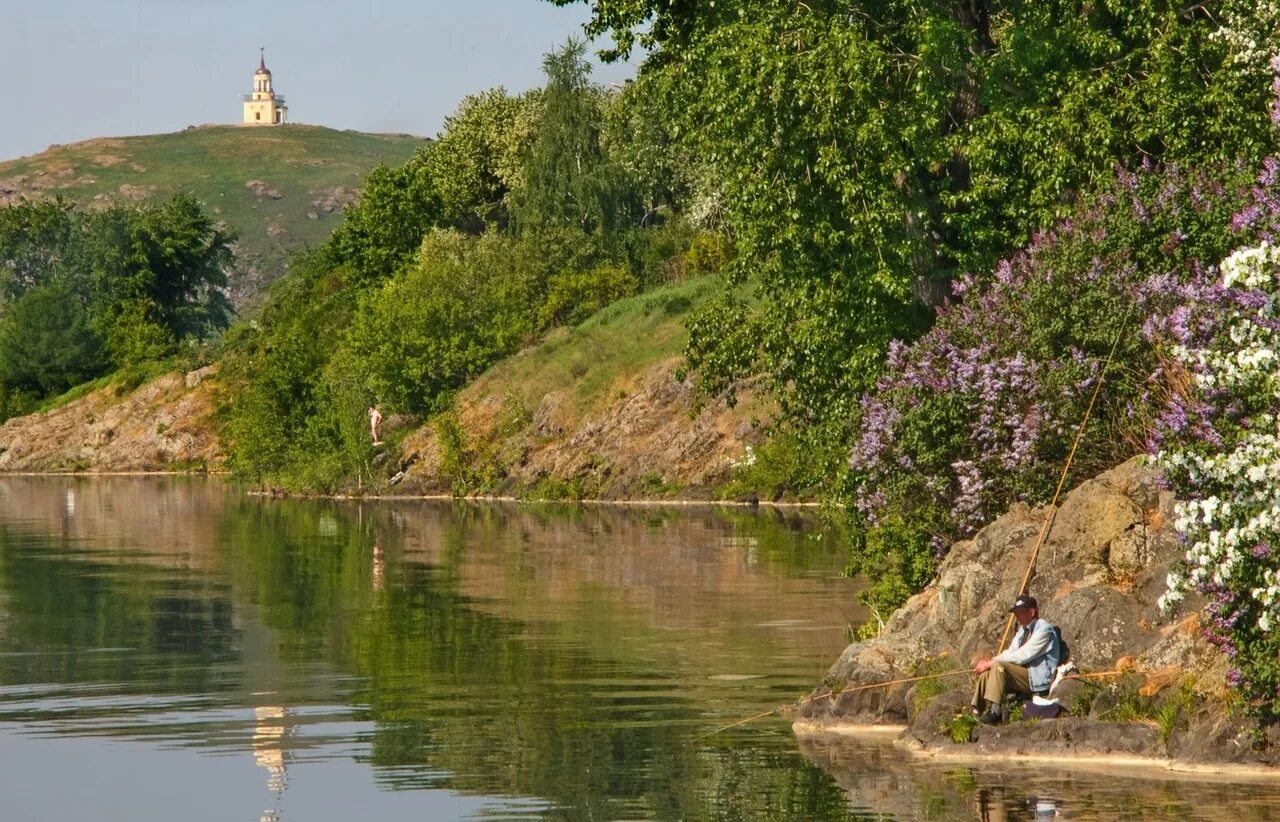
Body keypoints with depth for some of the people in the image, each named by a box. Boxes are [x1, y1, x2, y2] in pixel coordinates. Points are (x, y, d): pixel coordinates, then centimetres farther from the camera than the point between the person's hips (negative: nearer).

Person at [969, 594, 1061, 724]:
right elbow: (1011, 653, 13)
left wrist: (991, 663, -19)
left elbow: (1022, 656, -21)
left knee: (999, 666, -27)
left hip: (1038, 679, -9)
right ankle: (977, 711, -13)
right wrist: (988, 663, -6)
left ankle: (993, 711, -29)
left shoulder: (1043, 630, -14)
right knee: (987, 673, -7)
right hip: (1022, 676, 9)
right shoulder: (1023, 630, 16)